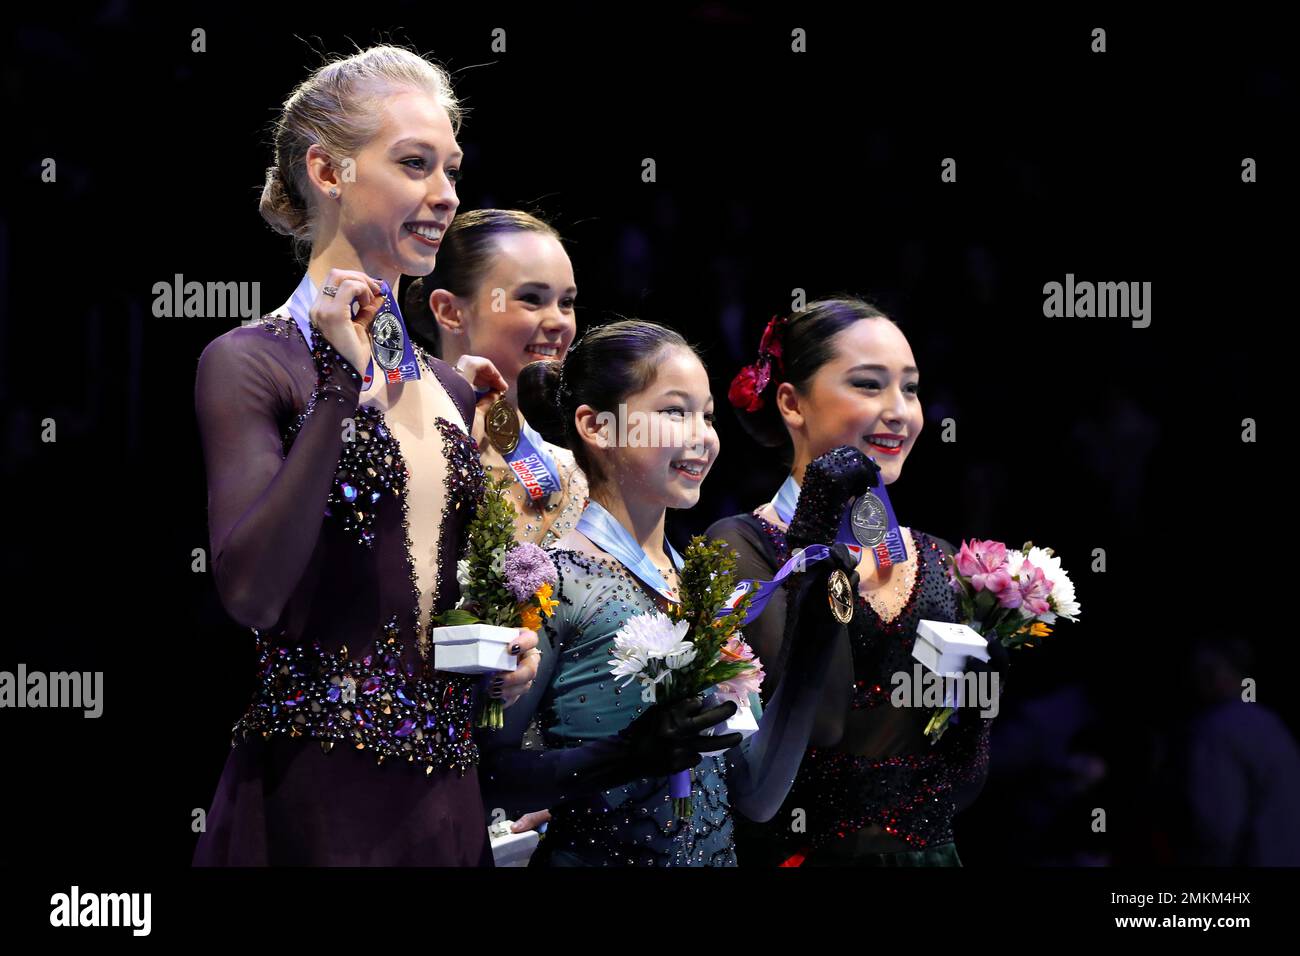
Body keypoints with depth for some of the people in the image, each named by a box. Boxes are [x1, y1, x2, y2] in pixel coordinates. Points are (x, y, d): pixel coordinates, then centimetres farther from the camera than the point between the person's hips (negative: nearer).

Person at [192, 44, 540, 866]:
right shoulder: (249, 364, -7)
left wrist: (509, 643, 3)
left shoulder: (448, 387, 13)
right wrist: (342, 388, -20)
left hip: (446, 788, 7)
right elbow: (252, 591, -20)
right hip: (316, 791, -7)